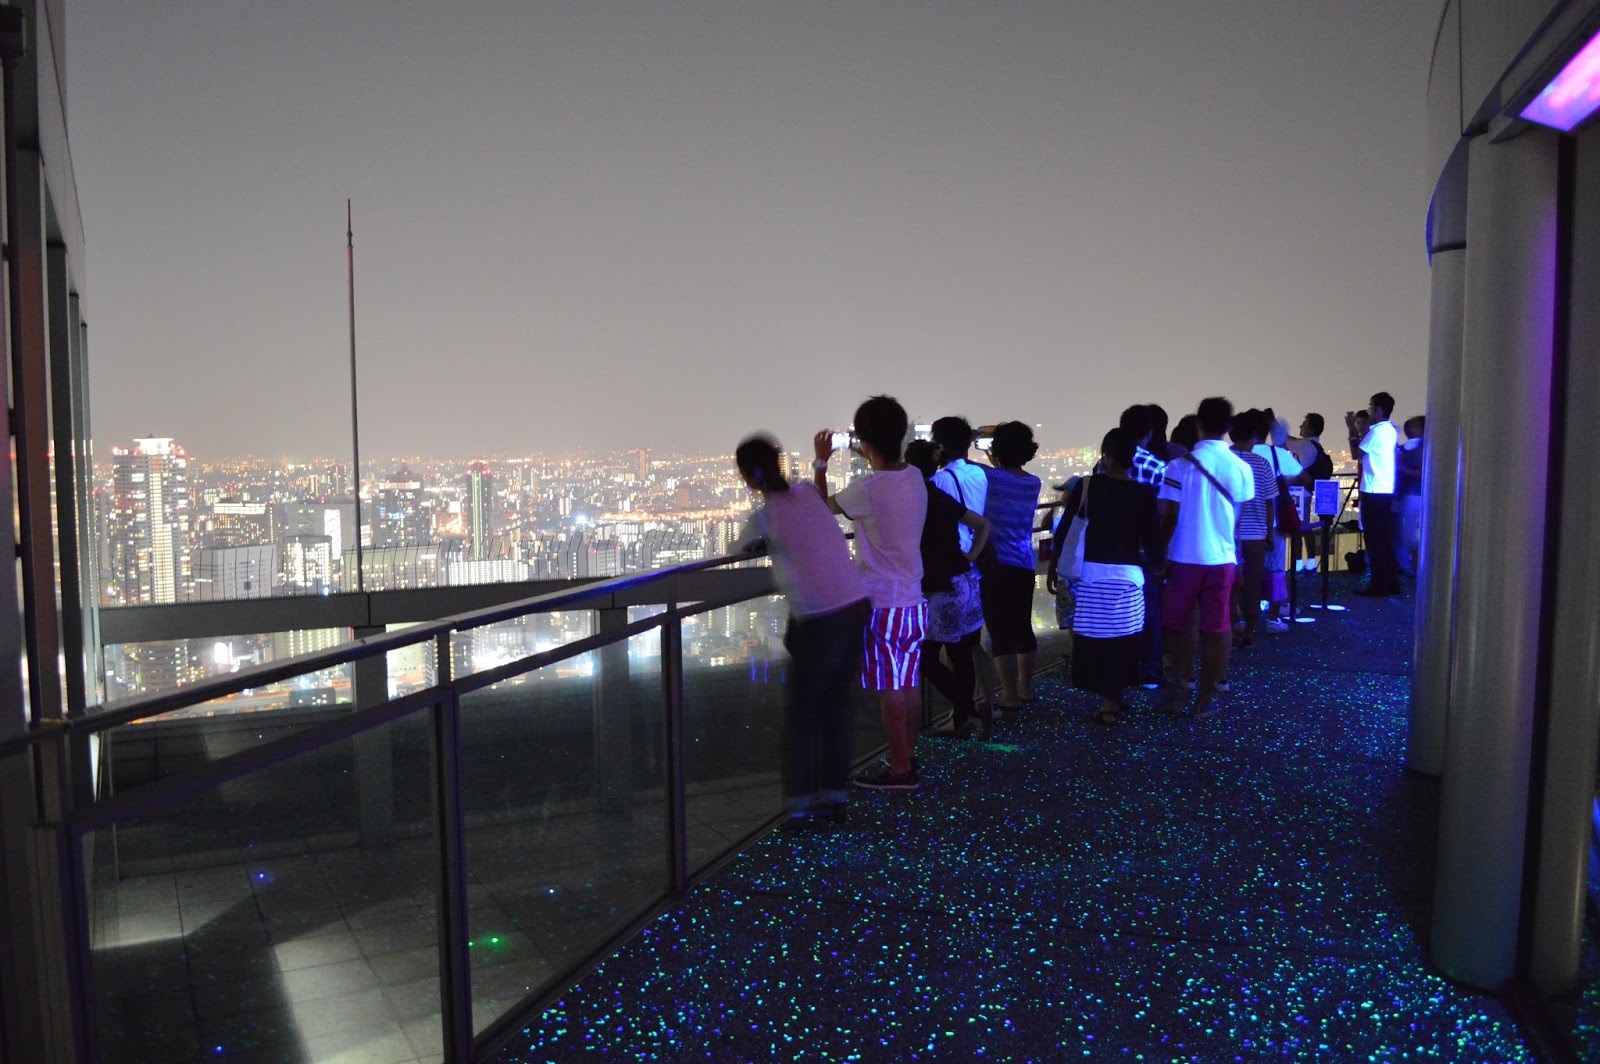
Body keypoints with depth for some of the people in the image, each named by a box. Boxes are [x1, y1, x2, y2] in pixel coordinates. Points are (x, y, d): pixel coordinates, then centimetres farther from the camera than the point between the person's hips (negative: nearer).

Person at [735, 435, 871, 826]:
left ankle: (799, 803, 7)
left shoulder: (763, 516, -6)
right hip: (858, 606, 6)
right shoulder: (808, 492, 6)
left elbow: (743, 550, 14)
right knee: (835, 703, 15)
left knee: (800, 710, 7)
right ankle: (835, 795, 20)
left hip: (819, 621, -6)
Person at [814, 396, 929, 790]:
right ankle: (906, 761, 27)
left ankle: (900, 771, 13)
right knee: (909, 687, 15)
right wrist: (872, 461, 28)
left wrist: (821, 463, 11)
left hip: (882, 604, -7)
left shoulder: (865, 489, -20)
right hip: (914, 601, 7)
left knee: (889, 691, 3)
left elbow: (821, 508, -1)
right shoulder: (915, 478, 0)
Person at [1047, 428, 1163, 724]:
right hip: (1128, 574, 1)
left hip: (1092, 572, -1)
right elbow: (1153, 540, -1)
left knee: (1094, 636, 8)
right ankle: (1112, 702, 21)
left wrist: (1052, 566, 9)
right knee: (1121, 638, 12)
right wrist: (1159, 567, 17)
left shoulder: (1085, 485, -4)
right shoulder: (1144, 494, -2)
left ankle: (1109, 702, 12)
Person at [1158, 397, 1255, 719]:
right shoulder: (1241, 468, -1)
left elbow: (1171, 517, -9)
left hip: (1185, 557, -2)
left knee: (1178, 626, 12)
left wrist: (1161, 556, 1)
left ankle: (1177, 692, 12)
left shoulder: (1180, 465, -9)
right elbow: (1238, 518, 8)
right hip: (1222, 557, 2)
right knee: (1215, 629, 8)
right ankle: (1206, 698, 12)